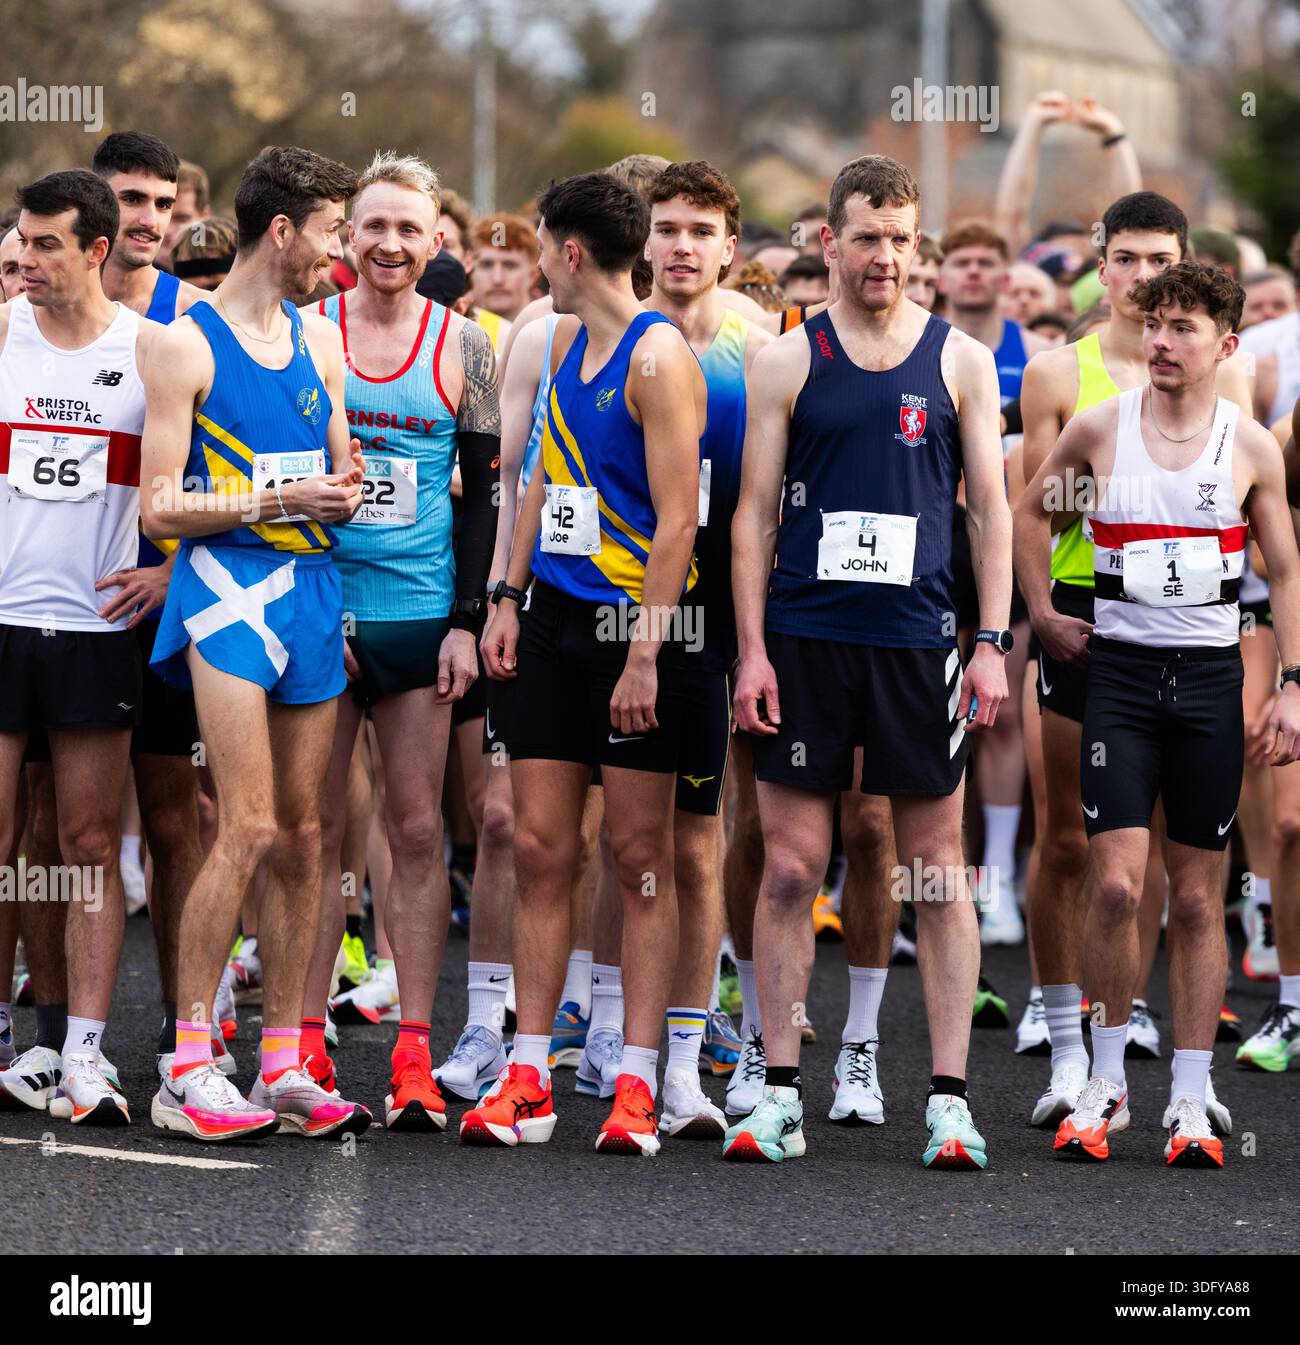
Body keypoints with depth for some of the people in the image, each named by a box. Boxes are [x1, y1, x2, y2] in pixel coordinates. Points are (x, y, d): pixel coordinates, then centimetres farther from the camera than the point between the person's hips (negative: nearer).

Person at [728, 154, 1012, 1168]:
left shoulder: (961, 361, 7)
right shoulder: (787, 362, 6)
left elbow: (990, 508, 7)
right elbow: (755, 513, 6)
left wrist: (991, 645, -2)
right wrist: (752, 649, -2)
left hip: (917, 644, 0)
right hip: (805, 639, 0)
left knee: (939, 870, 2)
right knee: (790, 867, 1)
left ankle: (950, 1099, 5)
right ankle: (780, 1094, 7)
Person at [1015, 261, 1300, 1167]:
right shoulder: (1099, 430, -1)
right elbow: (1031, 510, 17)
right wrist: (1043, 613, 11)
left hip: (1210, 675, 1)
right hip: (1120, 670, -1)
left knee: (1198, 896, 4)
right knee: (1118, 884, -10)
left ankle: (1191, 1101, 10)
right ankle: (1107, 1084, 6)